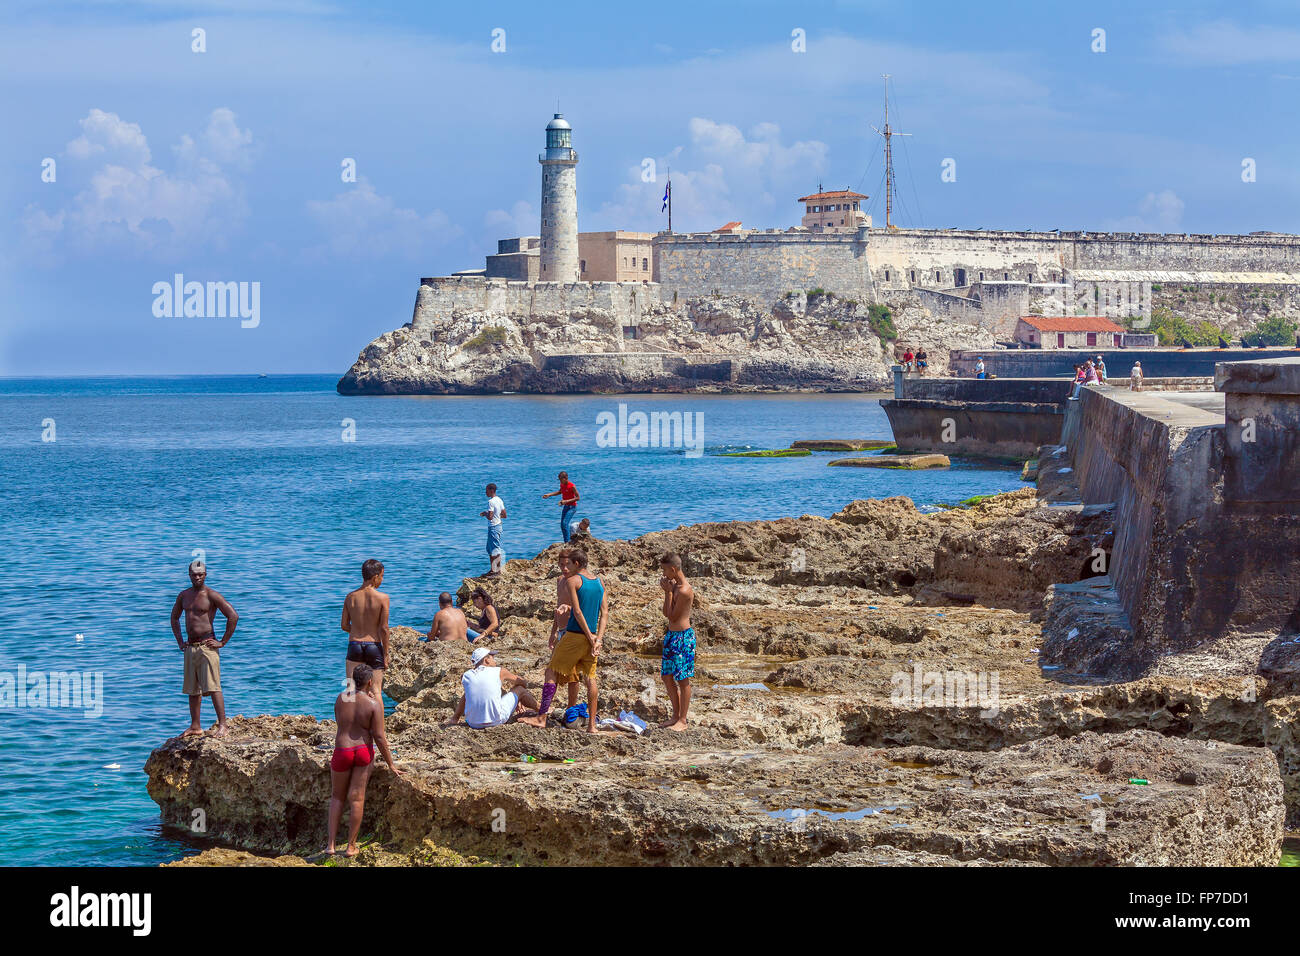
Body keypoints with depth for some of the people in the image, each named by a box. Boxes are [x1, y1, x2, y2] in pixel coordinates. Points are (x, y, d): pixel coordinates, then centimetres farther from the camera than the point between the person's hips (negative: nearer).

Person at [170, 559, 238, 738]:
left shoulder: (211, 595, -8)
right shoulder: (184, 595, 12)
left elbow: (233, 617, -12)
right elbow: (174, 617, 30)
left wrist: (223, 642, -11)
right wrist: (179, 641, 20)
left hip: (207, 646, -7)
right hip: (190, 647, 7)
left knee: (213, 687, -13)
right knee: (192, 689, 11)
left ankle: (223, 725, -14)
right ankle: (195, 726, 19)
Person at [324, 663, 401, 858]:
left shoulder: (341, 699, -3)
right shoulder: (374, 705, -12)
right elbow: (379, 737, -12)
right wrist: (390, 764, -3)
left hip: (342, 752, 1)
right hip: (364, 753, -1)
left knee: (337, 797, 17)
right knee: (357, 799, 7)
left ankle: (331, 844, 11)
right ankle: (351, 847, 13)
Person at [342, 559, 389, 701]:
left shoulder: (350, 597, 0)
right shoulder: (382, 598, -10)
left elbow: (344, 625, 5)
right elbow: (384, 628, -10)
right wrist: (386, 652, -1)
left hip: (354, 646, 2)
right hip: (374, 647, -2)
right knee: (376, 690, 5)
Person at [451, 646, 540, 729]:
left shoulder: (466, 676, 7)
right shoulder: (499, 671, 3)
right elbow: (523, 682, 22)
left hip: (472, 723, 3)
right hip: (496, 721, -3)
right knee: (520, 689, 18)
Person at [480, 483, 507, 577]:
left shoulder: (491, 502, -18)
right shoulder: (499, 500, 10)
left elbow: (490, 517, -25)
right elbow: (504, 515, 14)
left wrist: (485, 514, -5)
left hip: (493, 527, -10)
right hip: (498, 526, 10)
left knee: (496, 550, -5)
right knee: (490, 549, 18)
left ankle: (498, 571, -3)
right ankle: (492, 569, 24)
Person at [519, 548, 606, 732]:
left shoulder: (572, 581, -8)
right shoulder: (600, 582, 11)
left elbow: (577, 611, -15)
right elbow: (605, 612, 6)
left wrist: (590, 637, -13)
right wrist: (598, 639, -1)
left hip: (574, 634, -6)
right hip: (591, 637, 6)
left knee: (552, 672, 2)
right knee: (590, 678, 9)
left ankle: (541, 717, -2)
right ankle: (592, 724, 8)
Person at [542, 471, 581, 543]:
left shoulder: (572, 486, -19)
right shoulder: (562, 485, 4)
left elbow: (578, 497, -17)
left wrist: (566, 501, -24)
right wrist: (549, 495, 17)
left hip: (572, 507, -8)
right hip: (565, 506, 8)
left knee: (565, 523, -21)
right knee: (562, 525, 7)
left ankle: (567, 542, -19)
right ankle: (565, 543, 14)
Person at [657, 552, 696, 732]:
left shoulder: (684, 591, -21)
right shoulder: (675, 586, 9)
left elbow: (672, 616, -16)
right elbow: (666, 613, 10)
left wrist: (669, 592, -12)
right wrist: (667, 591, 0)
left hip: (683, 637, -10)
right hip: (672, 635, 10)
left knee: (682, 680, -1)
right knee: (667, 676, 15)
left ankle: (682, 721, 7)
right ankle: (676, 715, 26)